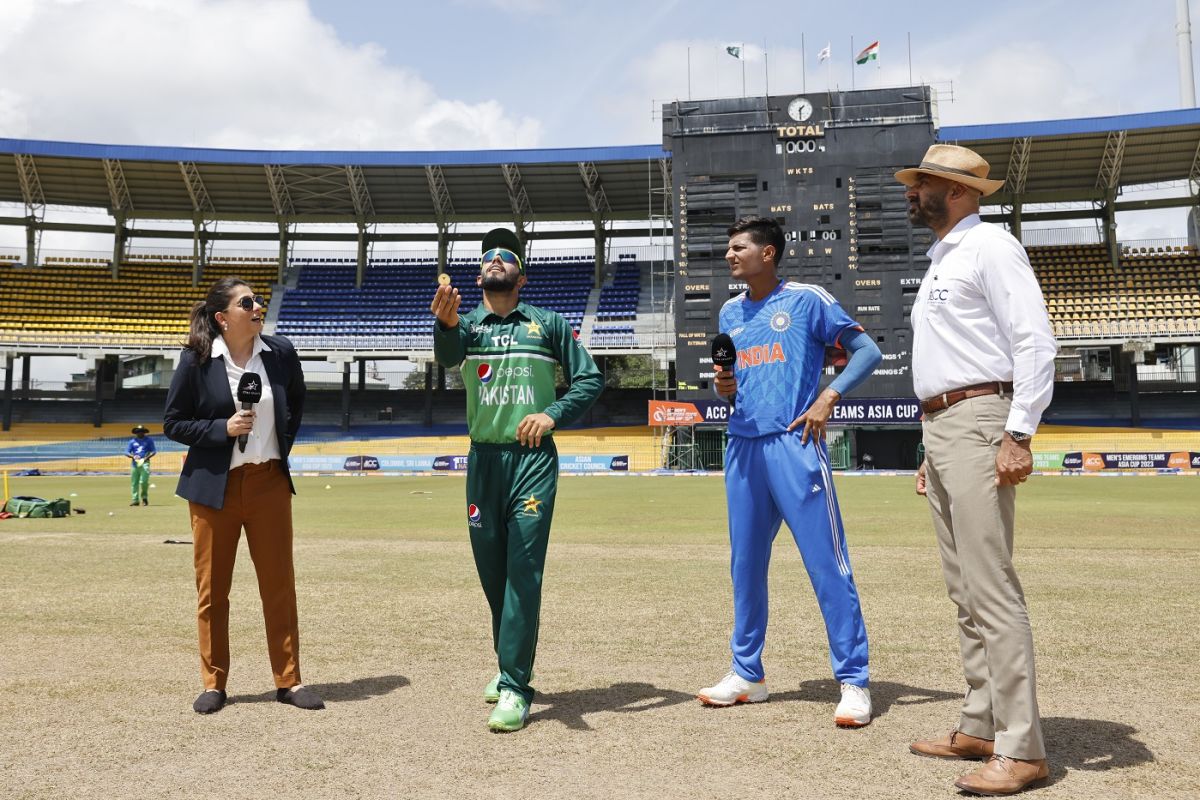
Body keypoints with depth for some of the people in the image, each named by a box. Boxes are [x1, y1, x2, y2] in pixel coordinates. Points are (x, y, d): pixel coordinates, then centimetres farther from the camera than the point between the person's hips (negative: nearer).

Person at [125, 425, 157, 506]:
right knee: (134, 482, 0)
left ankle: (144, 497, 3)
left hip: (144, 463, -3)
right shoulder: (132, 441, 13)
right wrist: (133, 456, -11)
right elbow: (127, 452, 9)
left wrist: (146, 458, -10)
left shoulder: (149, 440, 9)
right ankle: (135, 499, 4)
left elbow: (153, 451, 6)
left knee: (144, 481, -15)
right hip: (134, 463, 3)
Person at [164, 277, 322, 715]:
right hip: (214, 485, -2)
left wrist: (283, 441, 8)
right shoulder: (196, 360, -8)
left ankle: (289, 680, 15)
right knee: (212, 589, 6)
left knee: (279, 584, 5)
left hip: (269, 481, 2)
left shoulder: (281, 353, 0)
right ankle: (213, 683, 20)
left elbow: (296, 403, 18)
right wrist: (223, 429, -16)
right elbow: (173, 422, -2)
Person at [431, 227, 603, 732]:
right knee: (491, 571, 10)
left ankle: (515, 686, -6)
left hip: (534, 458, -2)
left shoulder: (549, 324, 9)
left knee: (524, 572, -9)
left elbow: (590, 379, 8)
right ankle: (509, 666, 29)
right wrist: (446, 325, -39)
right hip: (484, 459, 2)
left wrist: (554, 413, -9)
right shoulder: (466, 325, 9)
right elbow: (447, 356, -15)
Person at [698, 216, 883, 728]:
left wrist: (827, 398, -13)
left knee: (827, 563, -7)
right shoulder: (730, 312, 17)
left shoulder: (807, 299, 0)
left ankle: (854, 681, 2)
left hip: (794, 443, -6)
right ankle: (747, 674, 22)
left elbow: (867, 351, -1)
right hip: (743, 446, 6)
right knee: (746, 564, 11)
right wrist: (722, 388, 1)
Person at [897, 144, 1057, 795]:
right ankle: (979, 728, 19)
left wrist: (1018, 436, -22)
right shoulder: (939, 261, 23)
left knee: (992, 589, -11)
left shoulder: (989, 247, -5)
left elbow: (1035, 342, -15)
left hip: (978, 421, -10)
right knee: (964, 590, 11)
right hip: (938, 425, 10)